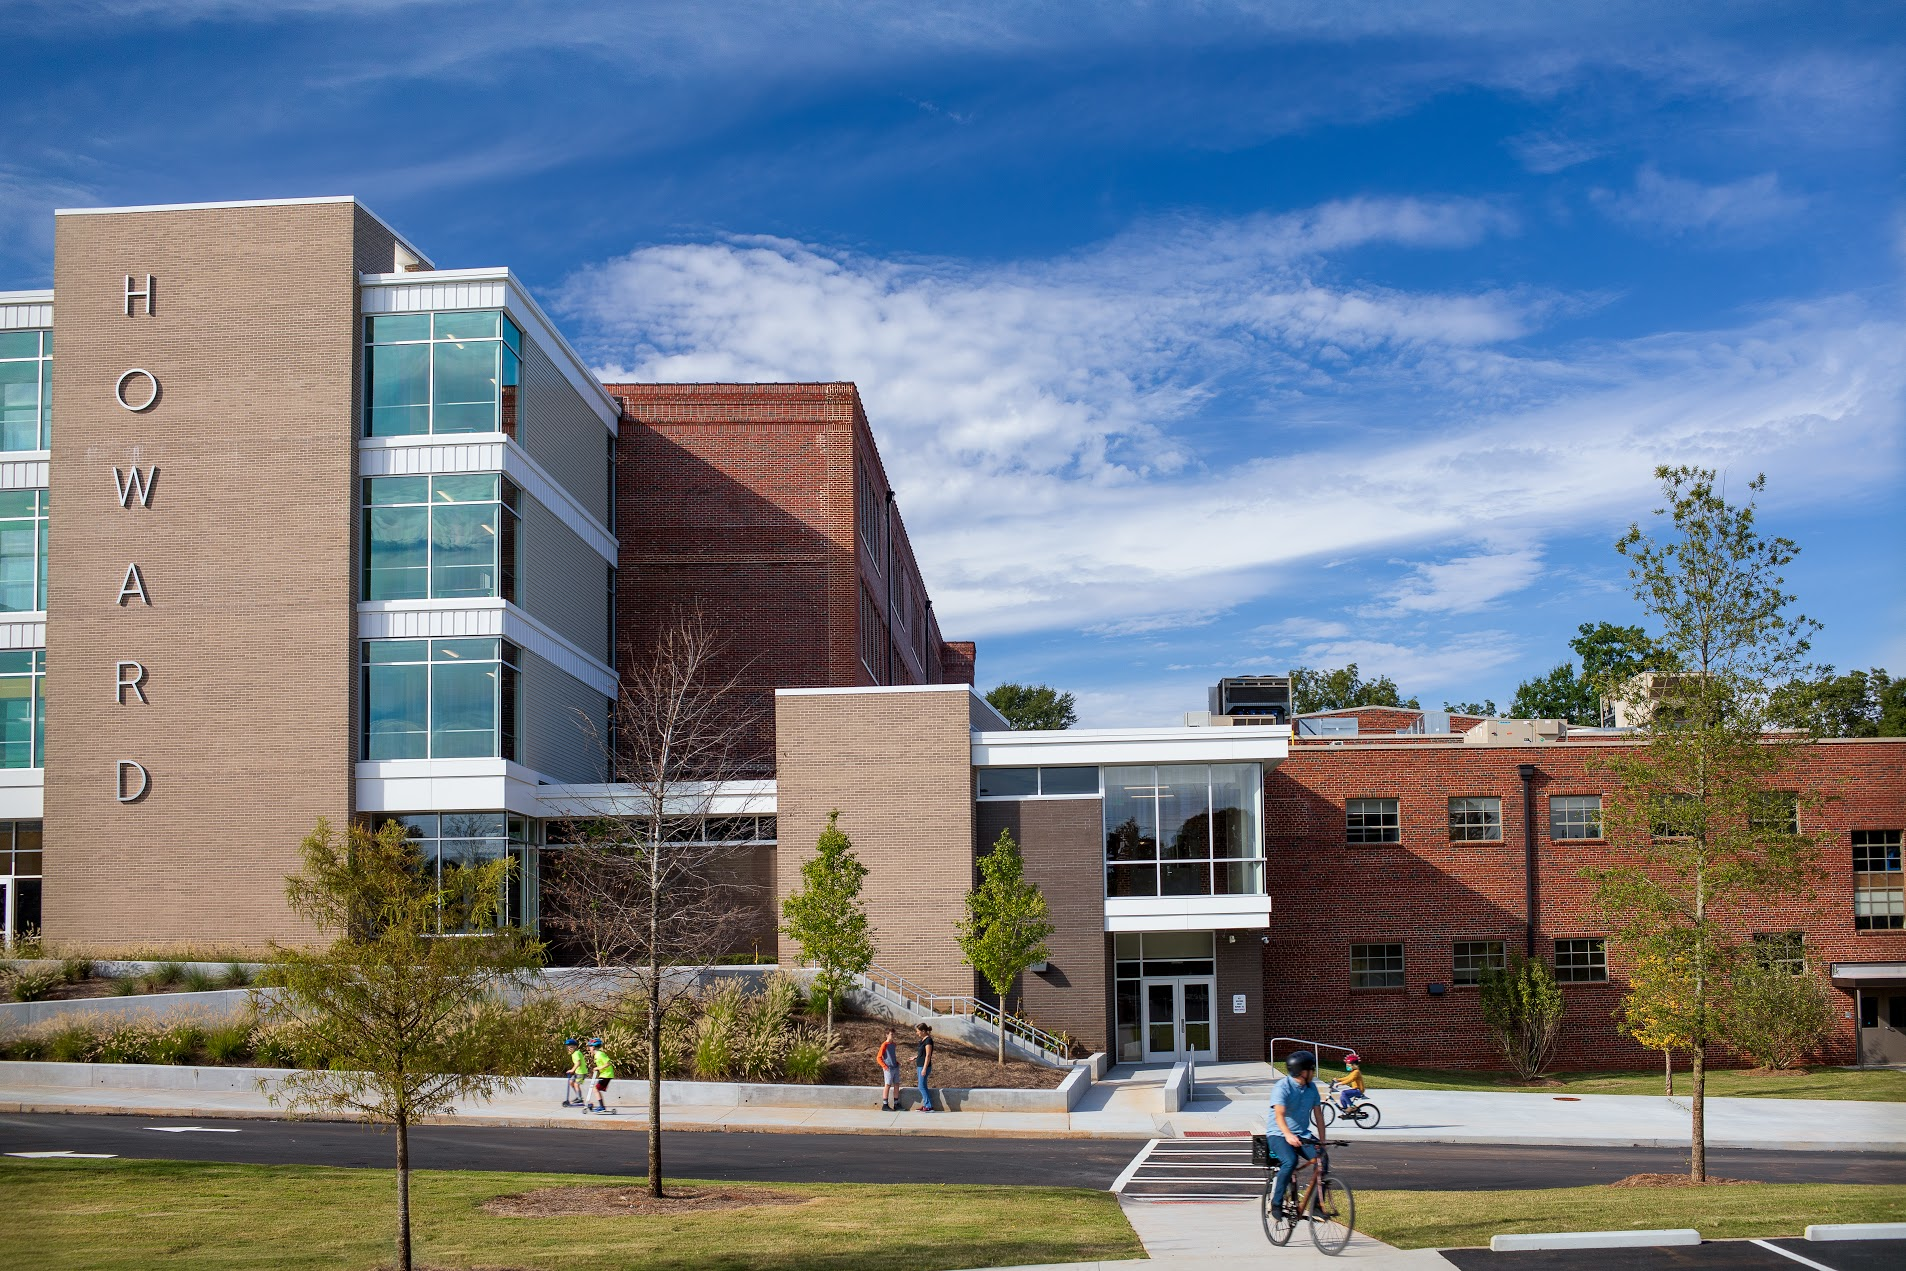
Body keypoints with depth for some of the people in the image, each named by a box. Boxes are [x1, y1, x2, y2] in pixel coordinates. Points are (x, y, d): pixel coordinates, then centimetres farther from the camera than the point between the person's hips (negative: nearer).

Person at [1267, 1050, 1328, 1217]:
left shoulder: (1311, 1087, 3)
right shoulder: (1282, 1087, -18)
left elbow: (1318, 1114, 5)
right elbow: (1279, 1115, -30)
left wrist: (1322, 1141, -6)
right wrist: (1288, 1135, -48)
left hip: (1302, 1134, 6)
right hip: (1278, 1134, -6)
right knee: (1290, 1161, -33)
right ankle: (1276, 1203, -17)